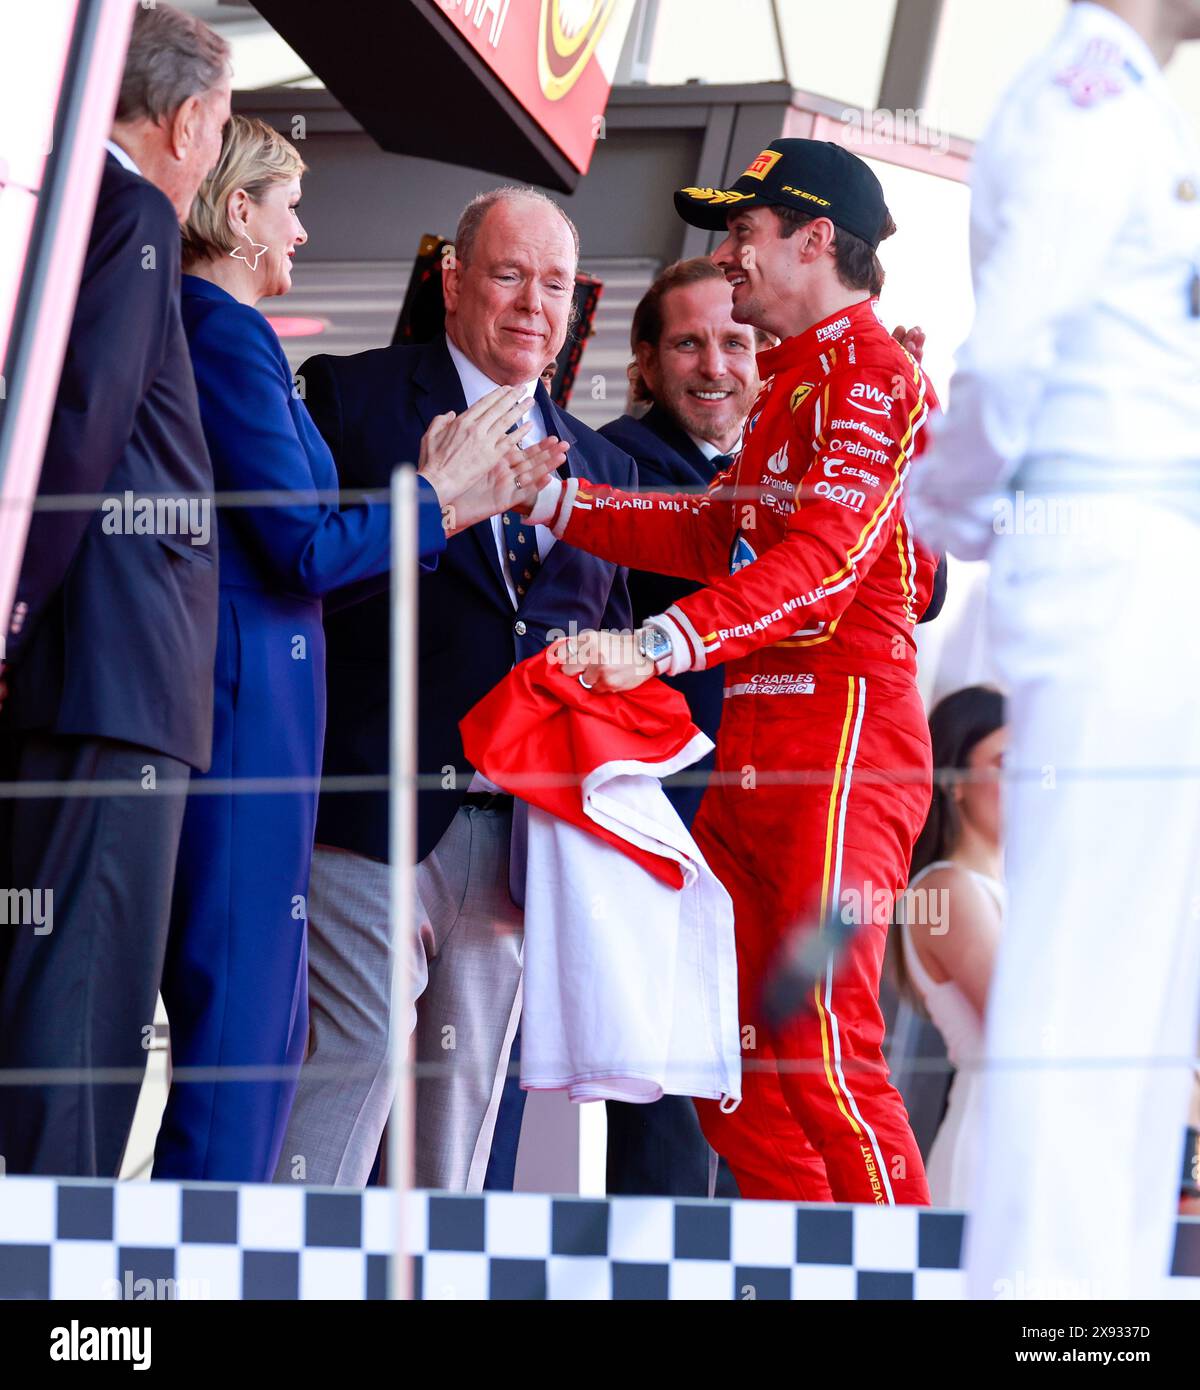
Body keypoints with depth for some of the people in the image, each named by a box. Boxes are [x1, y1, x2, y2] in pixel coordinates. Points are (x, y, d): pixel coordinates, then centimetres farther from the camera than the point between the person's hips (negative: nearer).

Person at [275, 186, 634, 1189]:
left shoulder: (599, 466, 21)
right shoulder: (352, 398, 5)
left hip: (516, 835, 5)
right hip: (375, 820, -5)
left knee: (470, 1092, 5)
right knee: (343, 1069, -13)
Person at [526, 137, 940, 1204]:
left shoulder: (871, 374, -9)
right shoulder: (792, 380, 24)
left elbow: (824, 557, -21)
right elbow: (715, 535, 23)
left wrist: (659, 646, -31)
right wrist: (556, 502, 15)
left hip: (842, 739, -10)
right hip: (757, 750, 10)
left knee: (823, 1050, -14)